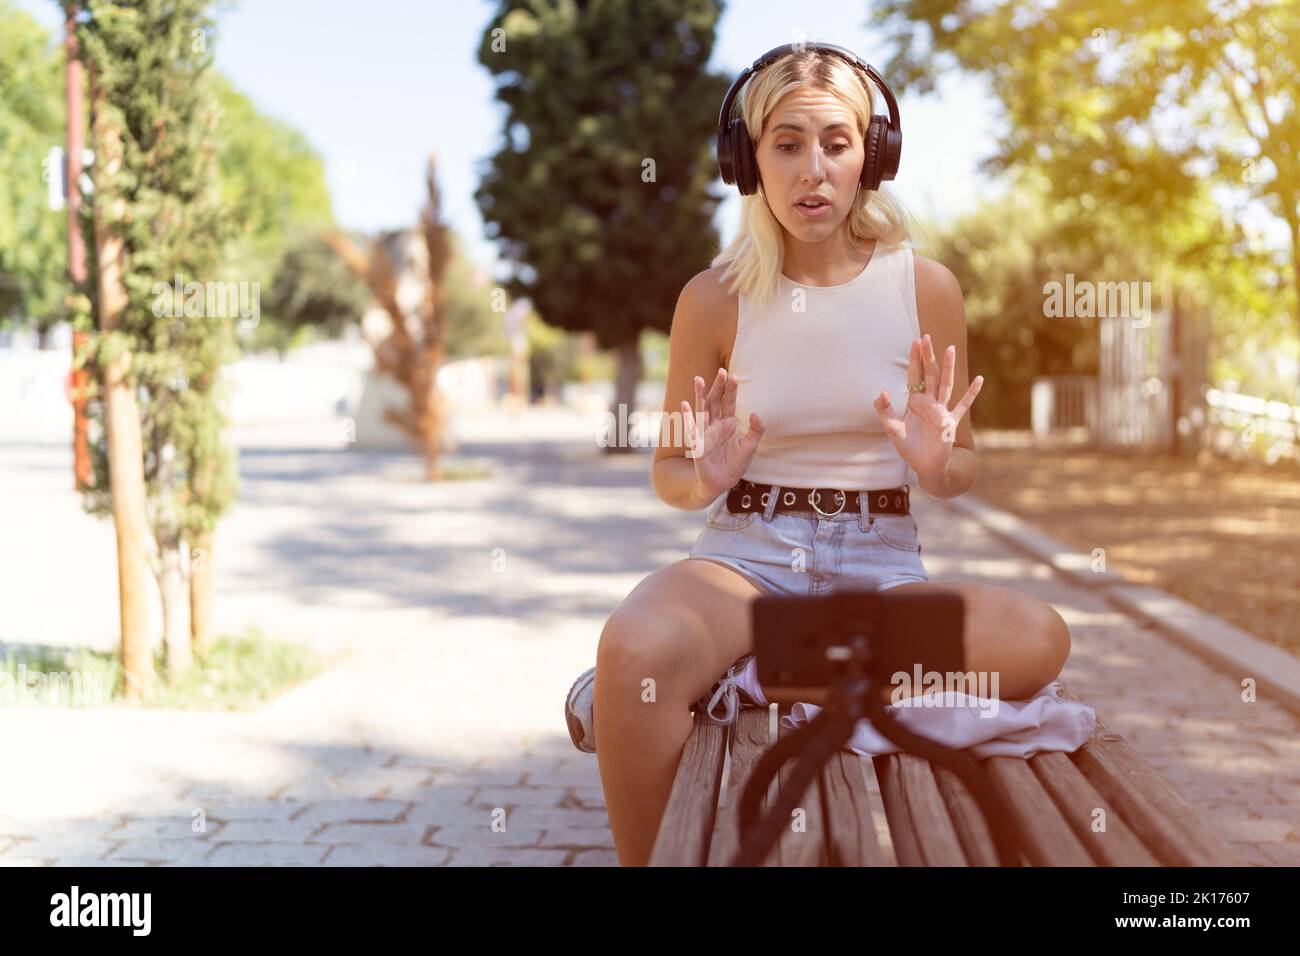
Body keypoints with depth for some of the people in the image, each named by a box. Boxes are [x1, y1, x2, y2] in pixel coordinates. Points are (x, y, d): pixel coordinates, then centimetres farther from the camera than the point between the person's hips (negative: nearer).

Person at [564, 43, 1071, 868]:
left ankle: (737, 679, -21)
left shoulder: (927, 287, 0)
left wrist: (936, 464, -15)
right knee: (636, 649, -36)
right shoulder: (714, 300, -2)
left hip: (882, 566, 2)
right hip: (746, 555, -2)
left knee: (1036, 638, -30)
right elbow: (669, 473, 9)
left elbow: (963, 474, 9)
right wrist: (705, 479, -15)